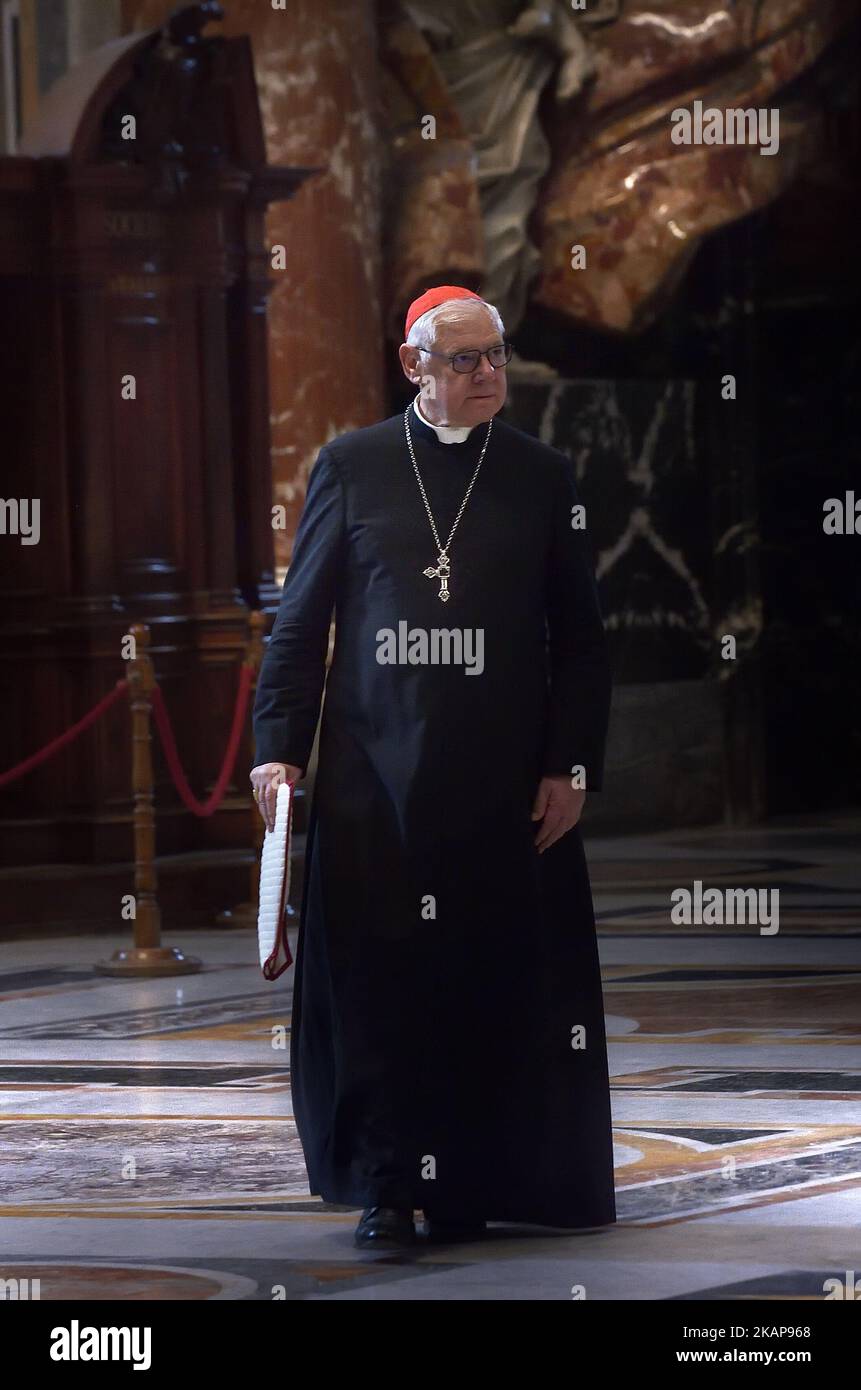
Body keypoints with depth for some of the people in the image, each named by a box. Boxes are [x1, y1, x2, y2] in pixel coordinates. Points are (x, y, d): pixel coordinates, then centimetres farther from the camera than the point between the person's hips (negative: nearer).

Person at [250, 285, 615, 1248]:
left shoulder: (544, 479, 6)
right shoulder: (352, 467, 5)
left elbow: (579, 641, 7)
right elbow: (301, 619, 7)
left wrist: (569, 768, -1)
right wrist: (280, 751, -1)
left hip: (501, 780, 0)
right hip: (372, 773, 0)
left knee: (490, 978, 0)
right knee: (374, 977, -3)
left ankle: (467, 1187, 8)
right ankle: (385, 1187, 2)